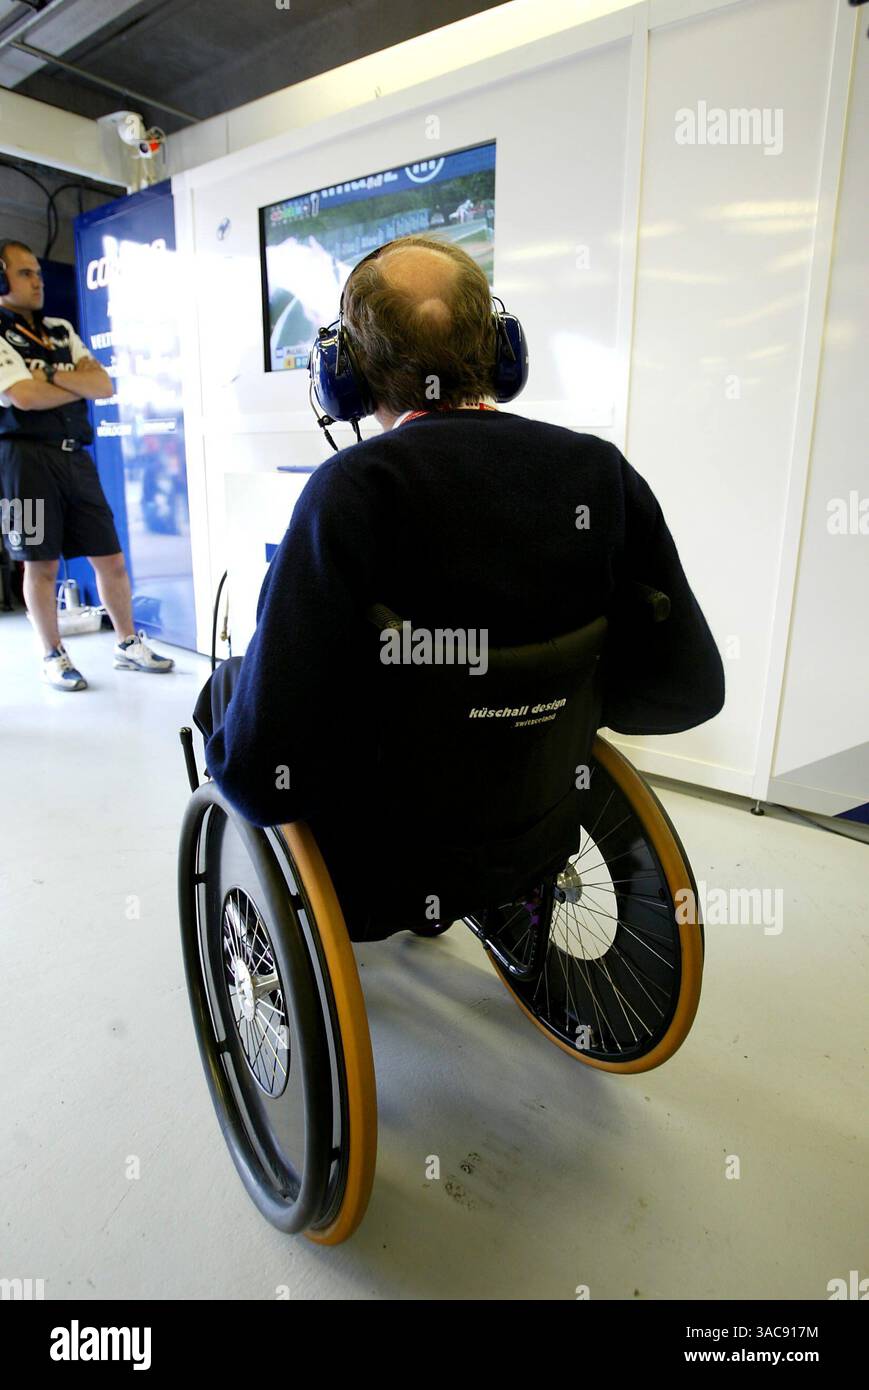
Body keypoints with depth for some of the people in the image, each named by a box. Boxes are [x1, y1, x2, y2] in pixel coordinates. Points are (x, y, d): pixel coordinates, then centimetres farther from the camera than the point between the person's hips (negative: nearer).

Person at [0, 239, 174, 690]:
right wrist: (82, 384, 0)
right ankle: (53, 657, 14)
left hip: (75, 456, 5)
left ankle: (128, 644, 18)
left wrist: (53, 375, -8)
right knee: (41, 564, 2)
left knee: (110, 557, 5)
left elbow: (105, 385, 6)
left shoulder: (61, 330, 17)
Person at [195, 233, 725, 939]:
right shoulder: (603, 470, -12)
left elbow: (259, 766, -31)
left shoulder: (355, 486, -26)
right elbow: (692, 686, -8)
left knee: (229, 681, 23)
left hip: (378, 857, -4)